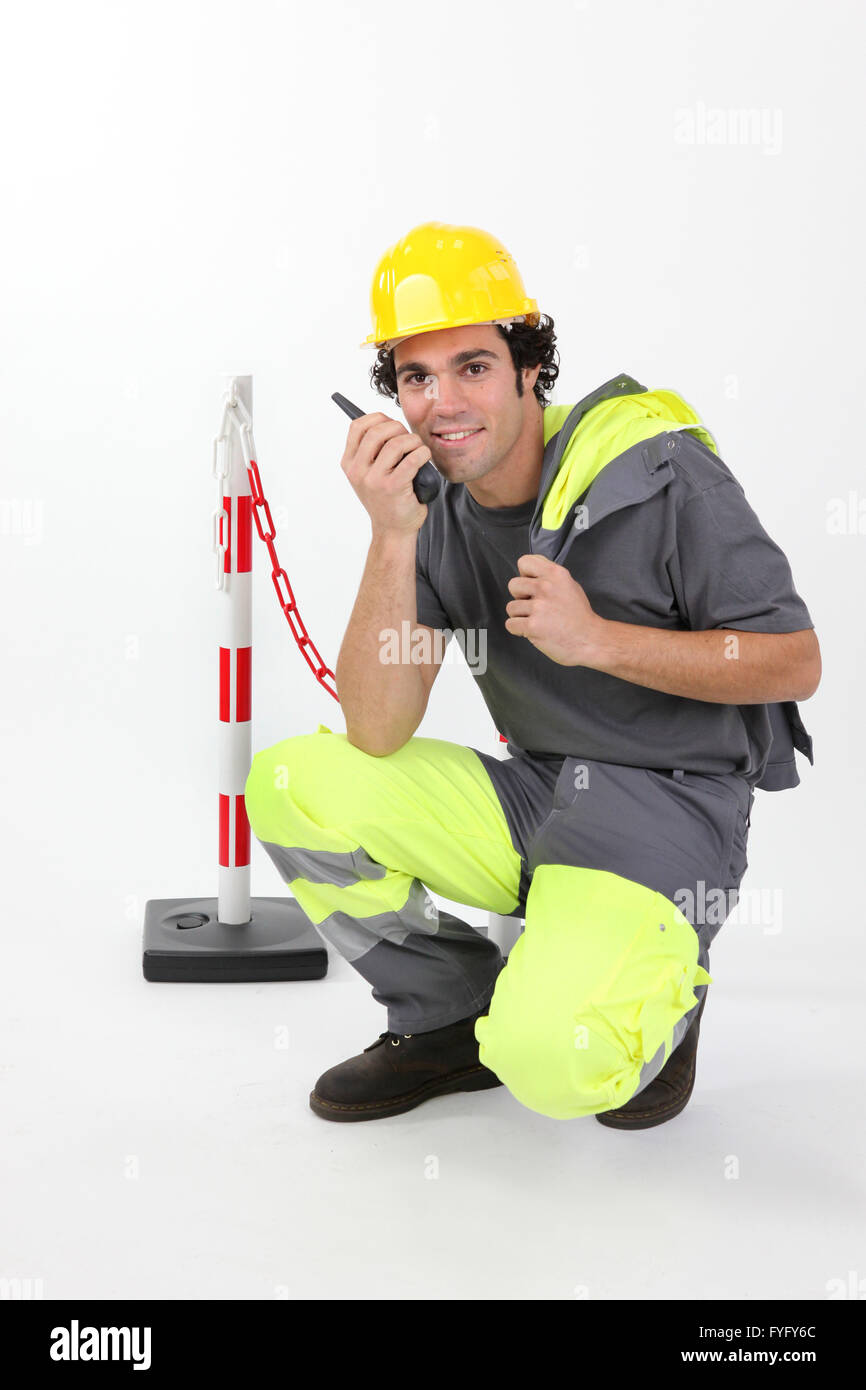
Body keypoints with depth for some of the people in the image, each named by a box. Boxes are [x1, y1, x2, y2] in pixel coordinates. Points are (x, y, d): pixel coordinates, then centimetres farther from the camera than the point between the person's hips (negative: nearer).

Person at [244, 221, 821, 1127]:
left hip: (669, 806, -5)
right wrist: (392, 536, -21)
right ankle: (457, 1017, 7)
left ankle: (659, 1000, 9)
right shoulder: (436, 510, -1)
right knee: (290, 783, -10)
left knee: (552, 1062, -29)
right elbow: (377, 736, -11)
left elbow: (793, 663, -11)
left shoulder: (660, 472, -14)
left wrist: (597, 638, -22)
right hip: (531, 792, 6)